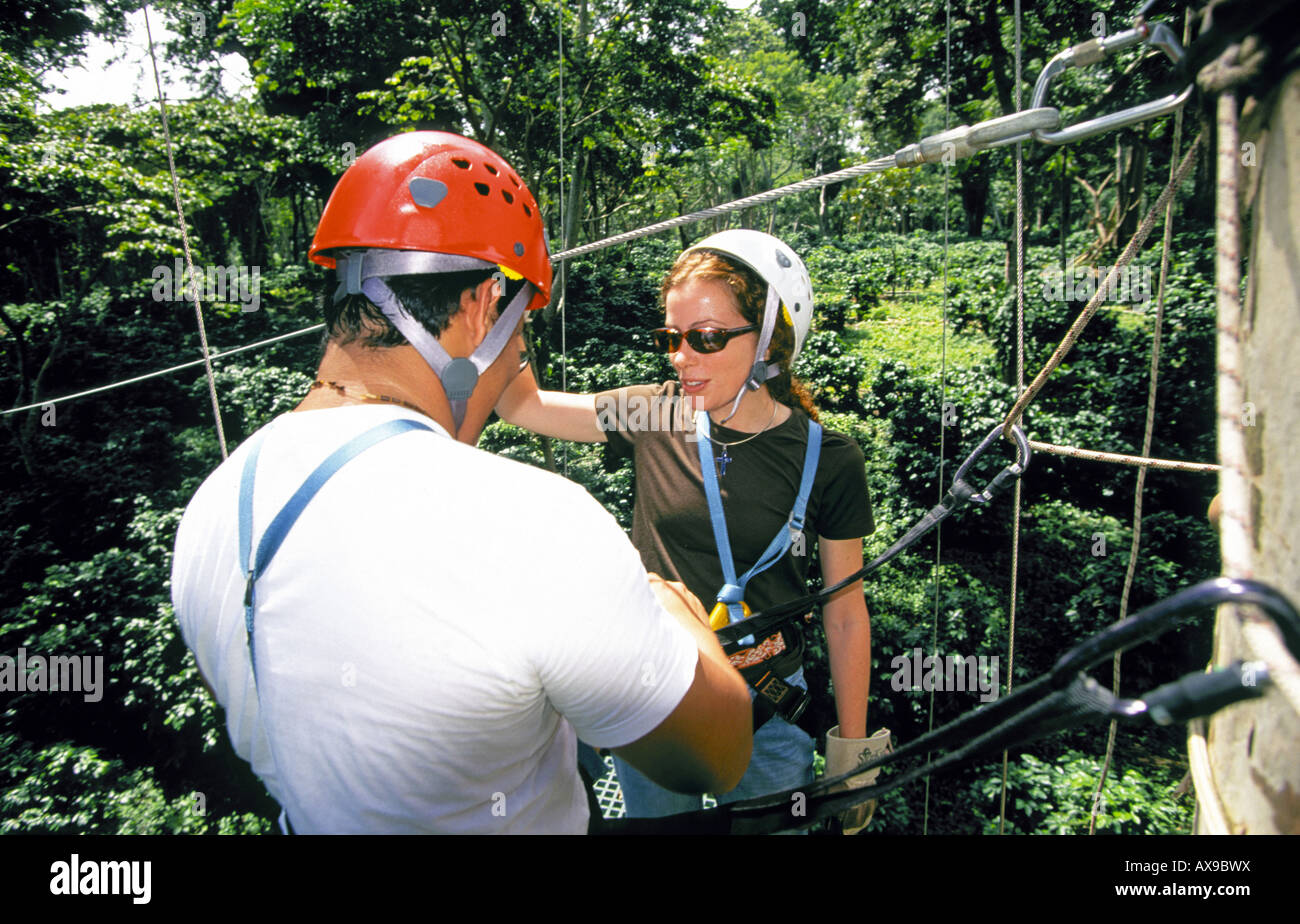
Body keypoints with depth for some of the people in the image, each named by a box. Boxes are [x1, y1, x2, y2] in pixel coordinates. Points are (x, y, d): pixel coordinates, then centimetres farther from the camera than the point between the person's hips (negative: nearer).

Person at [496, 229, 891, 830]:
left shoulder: (827, 461, -12)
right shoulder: (653, 418, -8)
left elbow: (845, 614, -4)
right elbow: (519, 402, -1)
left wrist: (851, 754, 1)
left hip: (764, 722, -1)